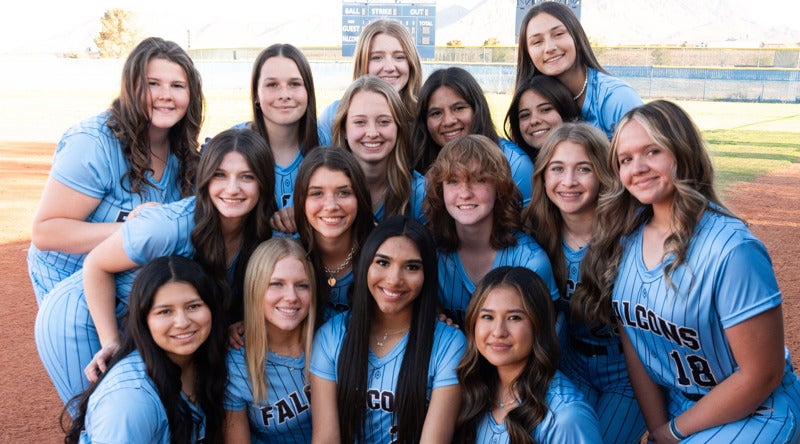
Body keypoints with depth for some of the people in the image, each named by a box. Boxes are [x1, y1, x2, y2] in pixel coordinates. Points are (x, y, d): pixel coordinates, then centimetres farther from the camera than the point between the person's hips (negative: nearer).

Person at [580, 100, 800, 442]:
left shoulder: (731, 249, -24)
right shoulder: (625, 237, -7)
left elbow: (761, 375, -19)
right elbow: (632, 344, -1)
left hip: (753, 412, -5)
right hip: (674, 406, 5)